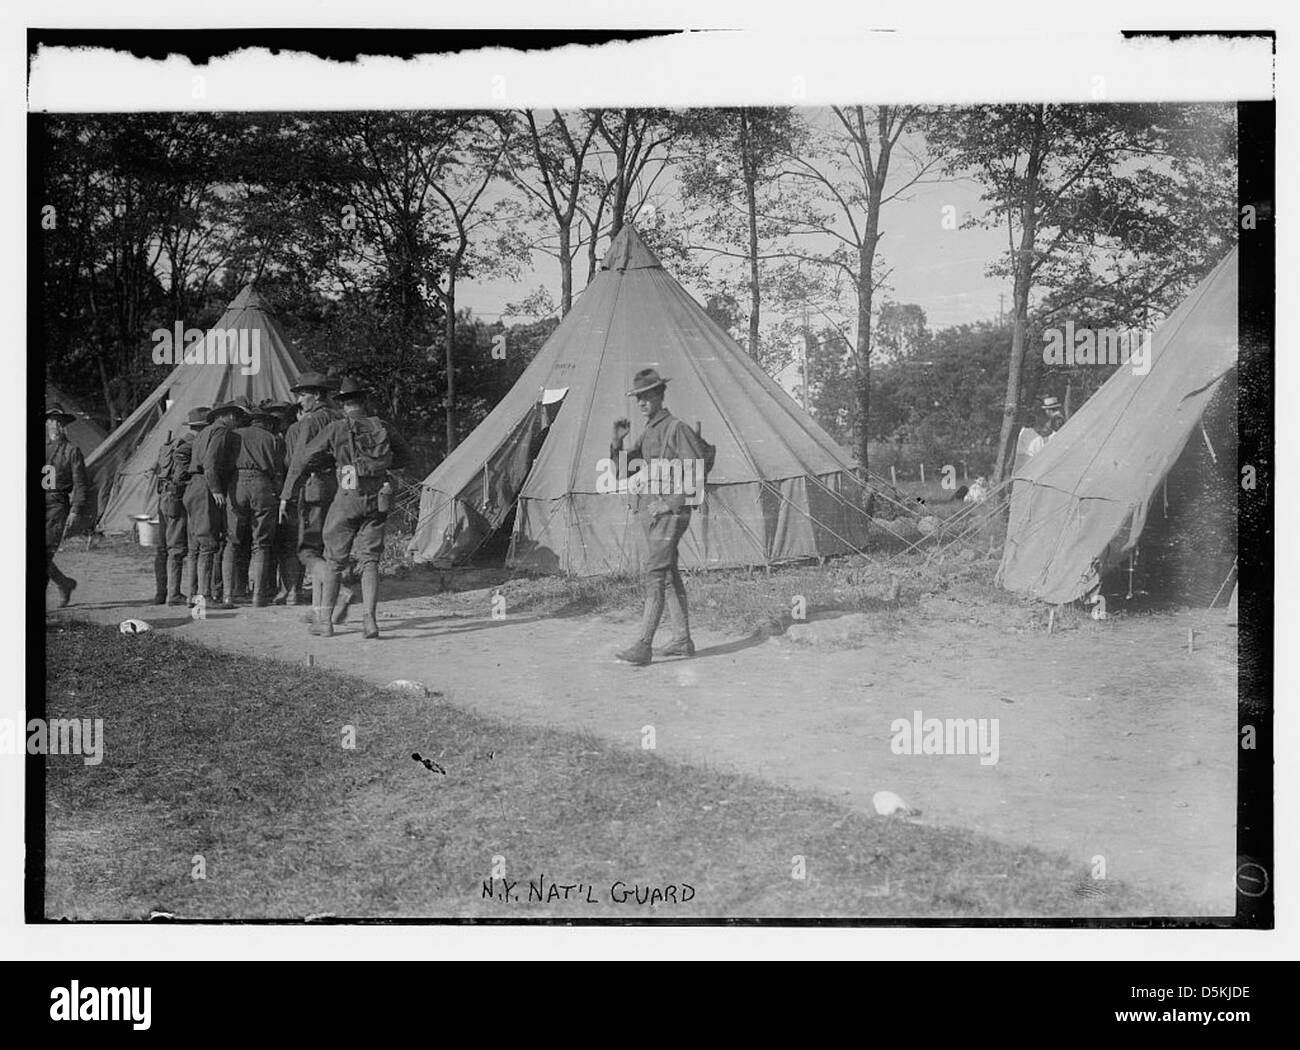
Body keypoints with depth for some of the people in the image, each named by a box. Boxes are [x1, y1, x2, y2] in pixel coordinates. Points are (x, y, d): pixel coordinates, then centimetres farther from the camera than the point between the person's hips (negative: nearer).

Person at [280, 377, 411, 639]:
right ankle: (369, 619, -10)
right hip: (378, 500, 2)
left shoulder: (337, 429, -2)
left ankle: (325, 621, 16)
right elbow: (404, 456, 21)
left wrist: (286, 495, 8)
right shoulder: (383, 427, 6)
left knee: (334, 561, 10)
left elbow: (303, 459, 1)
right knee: (369, 561, 4)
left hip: (348, 499, -2)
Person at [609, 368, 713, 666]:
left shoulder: (677, 429, -9)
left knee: (655, 577, -13)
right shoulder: (647, 434, 17)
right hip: (648, 513, 9)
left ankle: (643, 646, -18)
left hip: (669, 514, -9)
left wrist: (668, 503, -18)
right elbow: (623, 471, 14)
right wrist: (617, 442, -2)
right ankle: (682, 640, 18)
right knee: (670, 577, 12)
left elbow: (697, 476, -15)